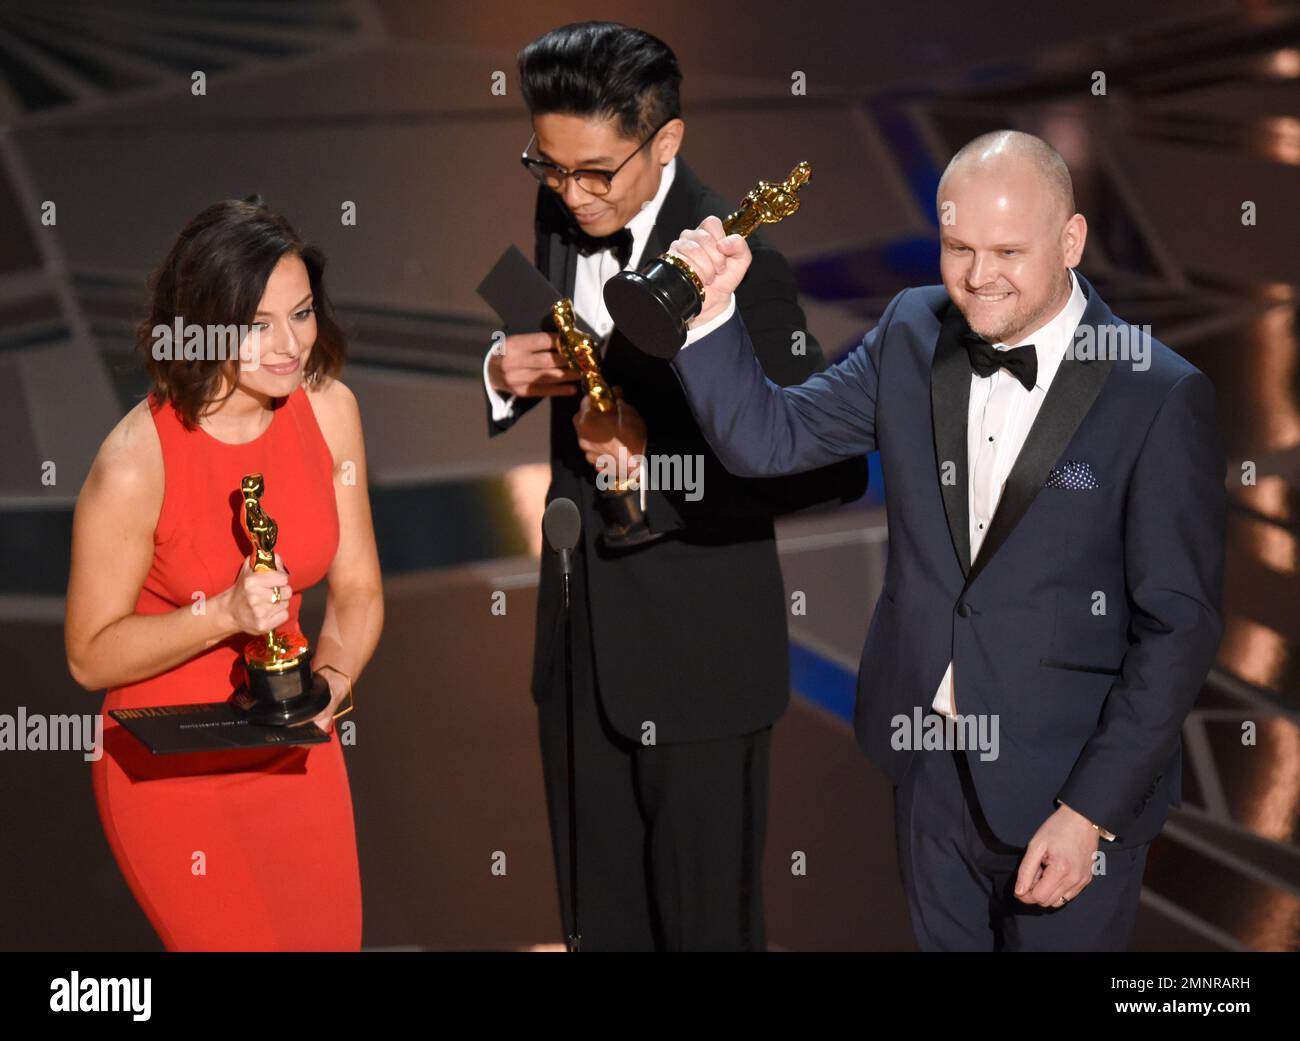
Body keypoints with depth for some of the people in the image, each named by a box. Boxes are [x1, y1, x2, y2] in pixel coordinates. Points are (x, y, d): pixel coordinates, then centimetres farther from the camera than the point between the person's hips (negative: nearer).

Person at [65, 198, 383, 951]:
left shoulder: (329, 409, -6)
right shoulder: (135, 462, -22)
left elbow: (357, 588, 3)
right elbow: (90, 656, -14)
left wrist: (333, 677, -17)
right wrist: (225, 614, -26)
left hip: (295, 751, 5)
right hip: (170, 768, -5)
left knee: (332, 936, 11)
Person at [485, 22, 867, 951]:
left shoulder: (738, 264, -20)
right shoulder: (560, 218, 2)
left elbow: (831, 469, -18)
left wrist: (657, 455, -26)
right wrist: (508, 375, -7)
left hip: (697, 656, -6)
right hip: (582, 634, 6)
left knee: (704, 925, 8)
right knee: (600, 922, 17)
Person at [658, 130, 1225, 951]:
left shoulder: (1162, 396, -18)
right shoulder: (913, 335, -1)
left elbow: (1179, 627, -15)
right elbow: (767, 437, 2)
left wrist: (1091, 812, -16)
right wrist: (709, 310, -15)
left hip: (1068, 788, -5)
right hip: (930, 762, 5)